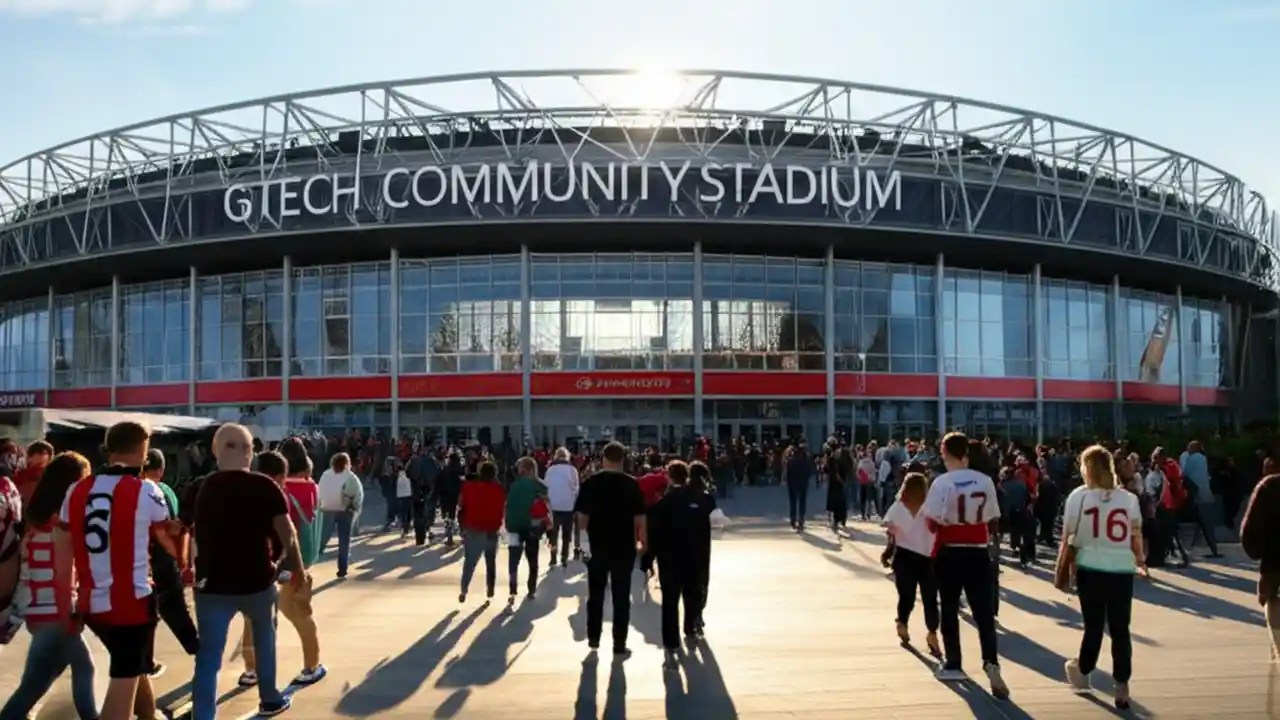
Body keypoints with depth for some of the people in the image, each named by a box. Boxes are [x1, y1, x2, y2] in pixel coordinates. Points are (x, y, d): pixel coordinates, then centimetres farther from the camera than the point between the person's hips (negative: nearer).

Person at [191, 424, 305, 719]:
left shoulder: (199, 489, 2)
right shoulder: (264, 486, -9)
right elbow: (286, 532, -10)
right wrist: (298, 570, 0)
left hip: (212, 584, 1)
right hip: (257, 581, -1)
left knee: (208, 656, 4)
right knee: (265, 639, 23)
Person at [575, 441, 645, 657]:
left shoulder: (590, 483, -5)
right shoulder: (632, 484, -7)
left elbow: (582, 519, -5)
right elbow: (639, 519, -8)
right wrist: (642, 541, 6)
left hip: (598, 546, 1)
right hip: (624, 548, -1)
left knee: (595, 594, 17)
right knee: (621, 597, 7)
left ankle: (593, 638, 25)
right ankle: (619, 645, 9)